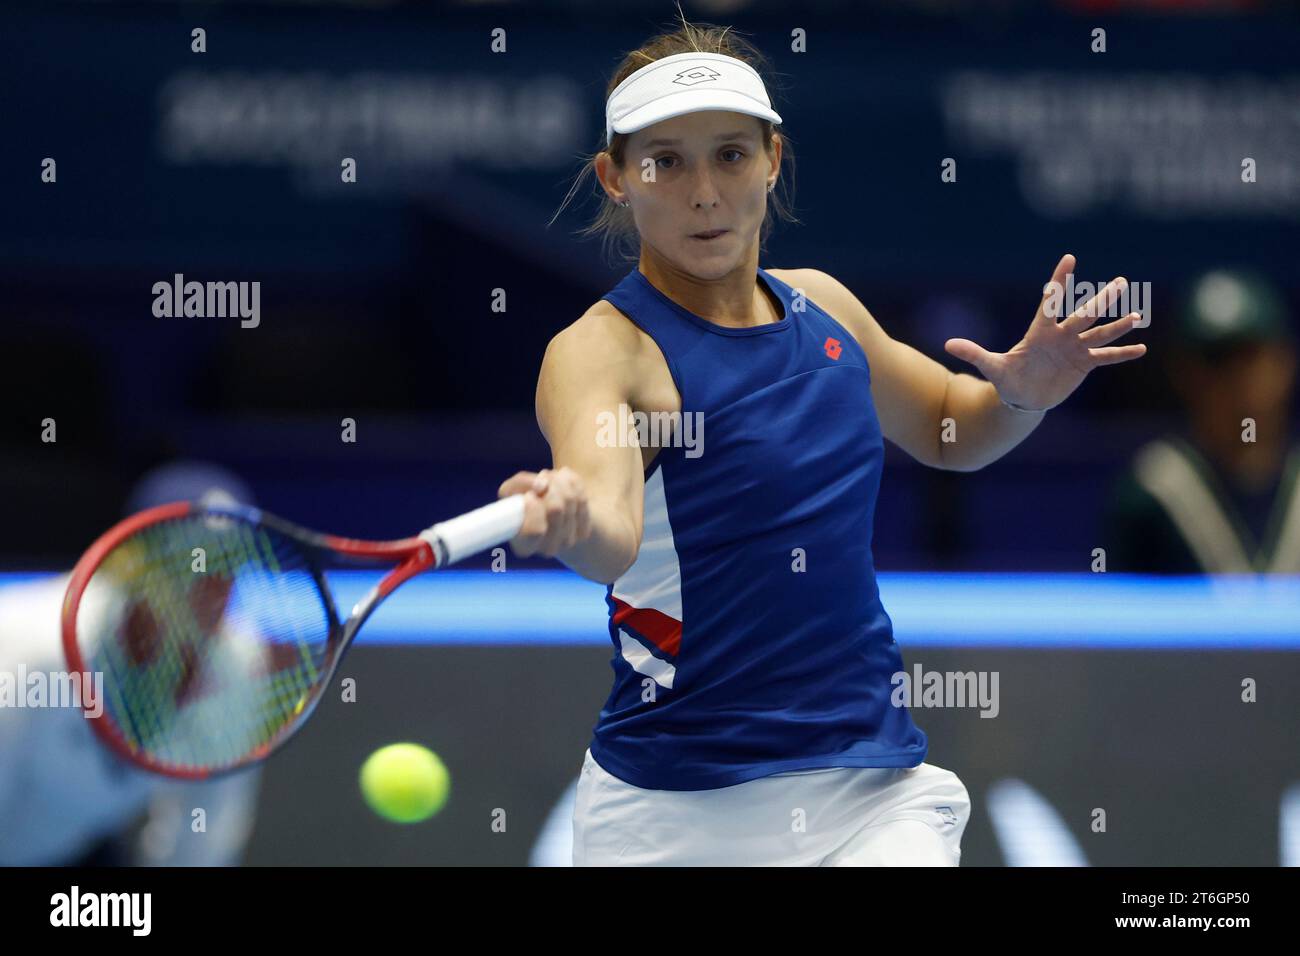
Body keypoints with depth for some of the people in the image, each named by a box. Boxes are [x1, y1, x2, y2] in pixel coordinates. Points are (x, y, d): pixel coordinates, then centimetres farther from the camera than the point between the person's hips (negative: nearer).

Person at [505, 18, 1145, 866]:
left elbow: (951, 431, 25)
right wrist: (571, 521, -58)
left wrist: (1022, 395, 3)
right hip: (677, 817, -4)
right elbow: (612, 533, -33)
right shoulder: (601, 352, -13)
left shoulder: (821, 306, 7)